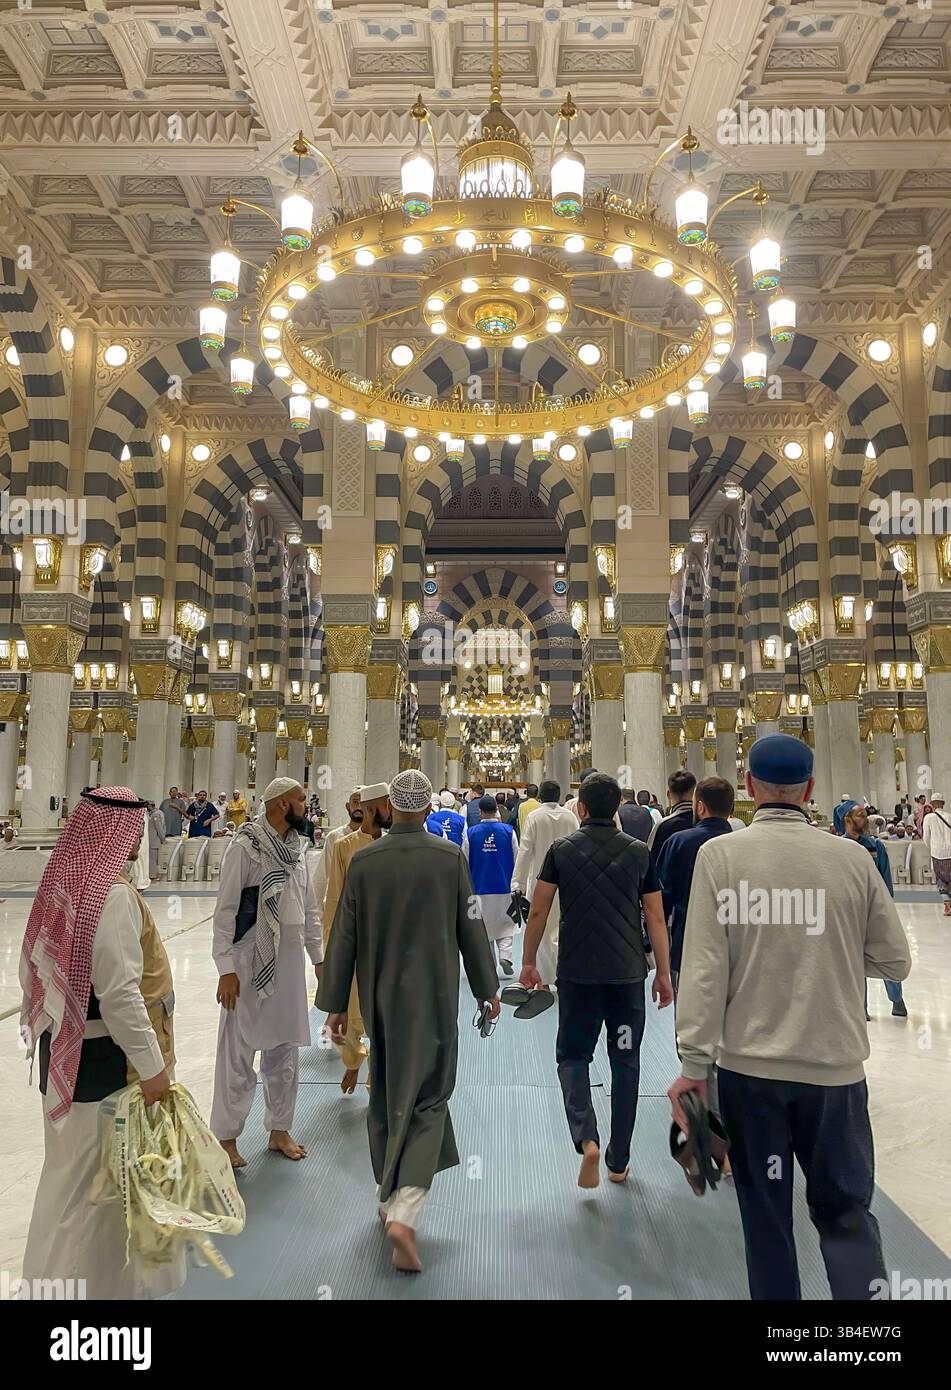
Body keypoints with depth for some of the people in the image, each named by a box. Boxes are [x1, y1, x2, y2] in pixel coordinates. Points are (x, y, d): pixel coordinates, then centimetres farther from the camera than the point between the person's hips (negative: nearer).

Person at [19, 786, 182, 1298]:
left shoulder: (61, 881, 3)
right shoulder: (113, 893, -23)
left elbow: (32, 968, 11)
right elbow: (119, 993, -24)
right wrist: (151, 1064, -17)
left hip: (62, 1049, 8)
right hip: (106, 1058, -8)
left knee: (69, 1166, 23)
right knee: (97, 1170, 7)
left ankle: (52, 1268, 39)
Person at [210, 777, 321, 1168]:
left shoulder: (295, 849, 8)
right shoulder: (246, 846, -12)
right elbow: (225, 910, -12)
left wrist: (319, 956, 14)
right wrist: (226, 968, -15)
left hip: (290, 960, 7)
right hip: (251, 962, -6)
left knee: (284, 1049, 15)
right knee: (239, 1052, 4)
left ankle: (279, 1129, 29)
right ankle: (226, 1136, 20)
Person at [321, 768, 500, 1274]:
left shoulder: (363, 861, -6)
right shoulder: (450, 856, -10)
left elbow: (345, 938, -2)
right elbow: (471, 928, -4)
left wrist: (336, 1004, 8)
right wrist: (487, 989, 9)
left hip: (380, 999, 3)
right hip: (433, 998, -2)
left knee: (384, 1099, 20)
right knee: (426, 1099, 8)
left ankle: (389, 1199, 35)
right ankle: (405, 1212, -6)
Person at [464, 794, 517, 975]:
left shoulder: (471, 833, -6)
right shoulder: (508, 831, -5)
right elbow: (517, 860, 2)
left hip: (479, 887, 0)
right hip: (504, 887, 0)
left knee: (483, 926, 11)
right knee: (505, 925, 13)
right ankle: (505, 955, -6)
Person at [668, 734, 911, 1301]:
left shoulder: (719, 855, -10)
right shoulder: (853, 858, -7)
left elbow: (704, 967, -12)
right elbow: (894, 962, 2)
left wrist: (695, 1063, -6)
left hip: (750, 1066, 0)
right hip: (835, 1064, 1)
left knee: (766, 1215, 17)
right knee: (846, 1210, 19)